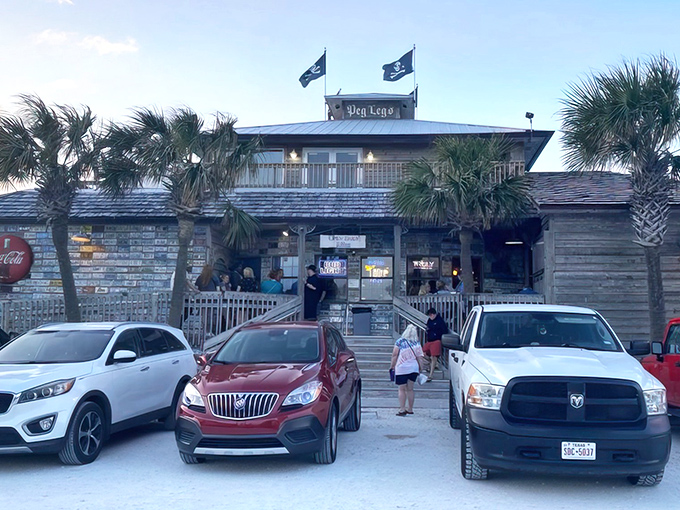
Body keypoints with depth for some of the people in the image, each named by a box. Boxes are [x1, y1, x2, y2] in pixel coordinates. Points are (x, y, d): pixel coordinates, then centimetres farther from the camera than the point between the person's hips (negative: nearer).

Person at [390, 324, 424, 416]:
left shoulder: (399, 342, -7)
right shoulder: (417, 344, 0)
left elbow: (394, 355, -6)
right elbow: (420, 358, 2)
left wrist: (392, 366, 4)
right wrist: (420, 368, 13)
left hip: (401, 369, -3)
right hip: (414, 369, 3)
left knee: (402, 389, 4)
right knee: (410, 389, 13)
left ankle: (402, 409, 0)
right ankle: (410, 409, 19)